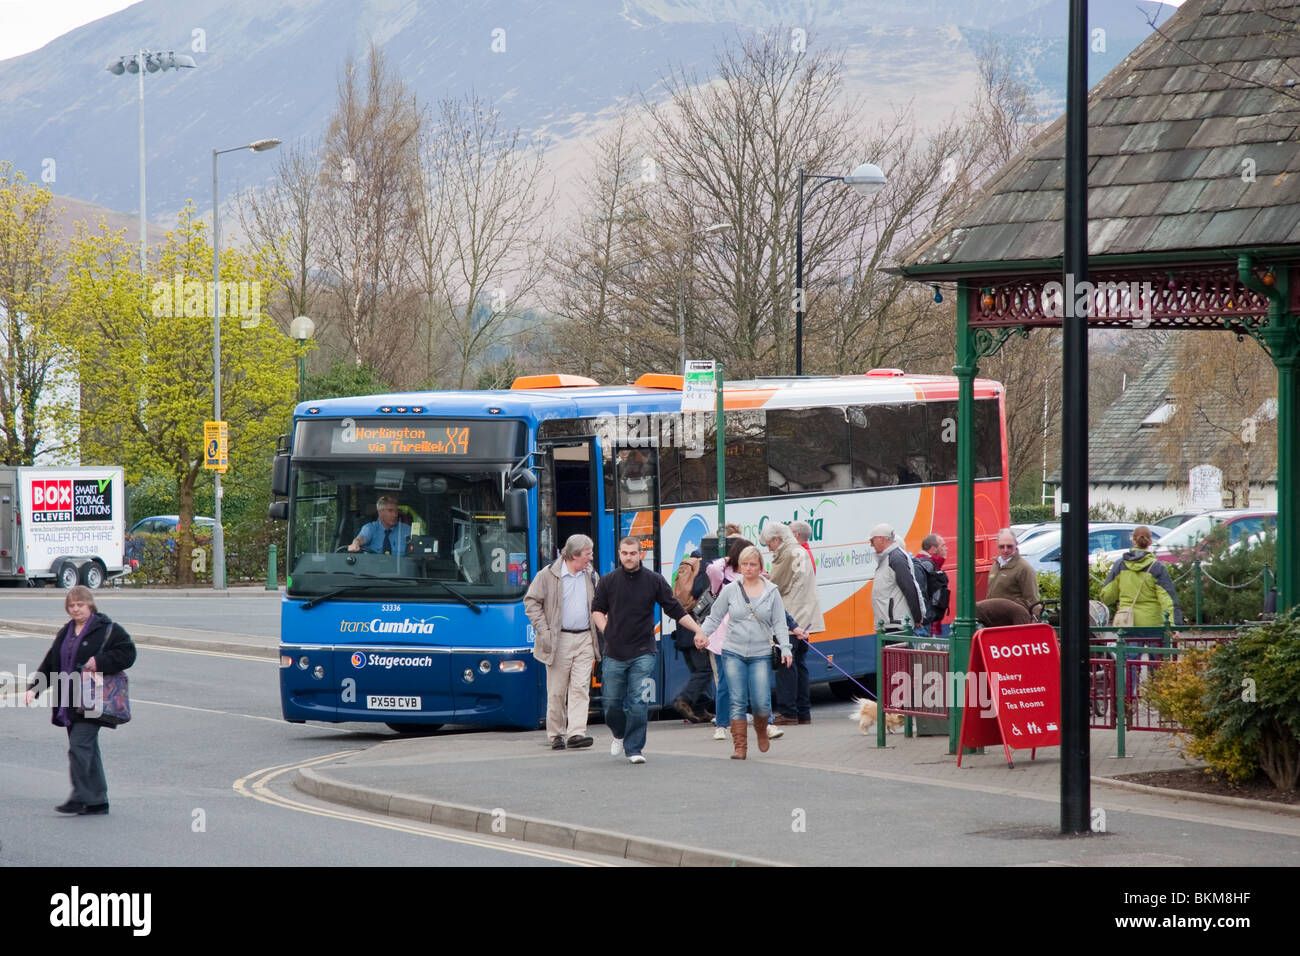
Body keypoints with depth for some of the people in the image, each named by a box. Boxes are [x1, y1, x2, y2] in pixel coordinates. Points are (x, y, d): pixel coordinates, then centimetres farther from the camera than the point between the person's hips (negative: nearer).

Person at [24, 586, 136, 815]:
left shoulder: (107, 630, -4)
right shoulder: (65, 633, 17)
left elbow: (127, 653, -10)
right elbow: (49, 664, 17)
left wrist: (99, 663, -19)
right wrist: (34, 688, 4)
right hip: (69, 705, 7)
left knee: (79, 746, -15)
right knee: (88, 749, 9)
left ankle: (80, 798, -11)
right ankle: (98, 802, 14)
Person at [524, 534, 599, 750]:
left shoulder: (590, 576, 11)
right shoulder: (548, 575, -5)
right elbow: (531, 602, -2)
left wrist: (596, 642, 14)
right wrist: (543, 631, -10)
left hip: (584, 639, 4)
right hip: (559, 641, -4)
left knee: (580, 688, -6)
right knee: (557, 691, 2)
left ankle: (576, 733, -10)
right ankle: (556, 735, 12)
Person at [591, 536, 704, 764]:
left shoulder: (654, 581, 1)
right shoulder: (608, 581, 4)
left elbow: (676, 610, 6)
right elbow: (597, 609, 16)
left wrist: (699, 631, 2)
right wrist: (606, 631, 1)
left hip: (642, 653, -2)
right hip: (614, 654, 2)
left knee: (638, 704, -8)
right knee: (612, 703, 6)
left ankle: (634, 749, 1)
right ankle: (620, 735, 35)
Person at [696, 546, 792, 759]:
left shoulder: (772, 592, 5)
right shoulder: (730, 590, 5)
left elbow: (779, 623, 5)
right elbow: (715, 617, 9)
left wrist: (785, 648, -6)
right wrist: (703, 633, -9)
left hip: (761, 655, 0)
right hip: (733, 653, 0)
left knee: (761, 703, -7)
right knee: (737, 702, -4)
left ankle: (761, 730, 25)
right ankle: (740, 747, 2)